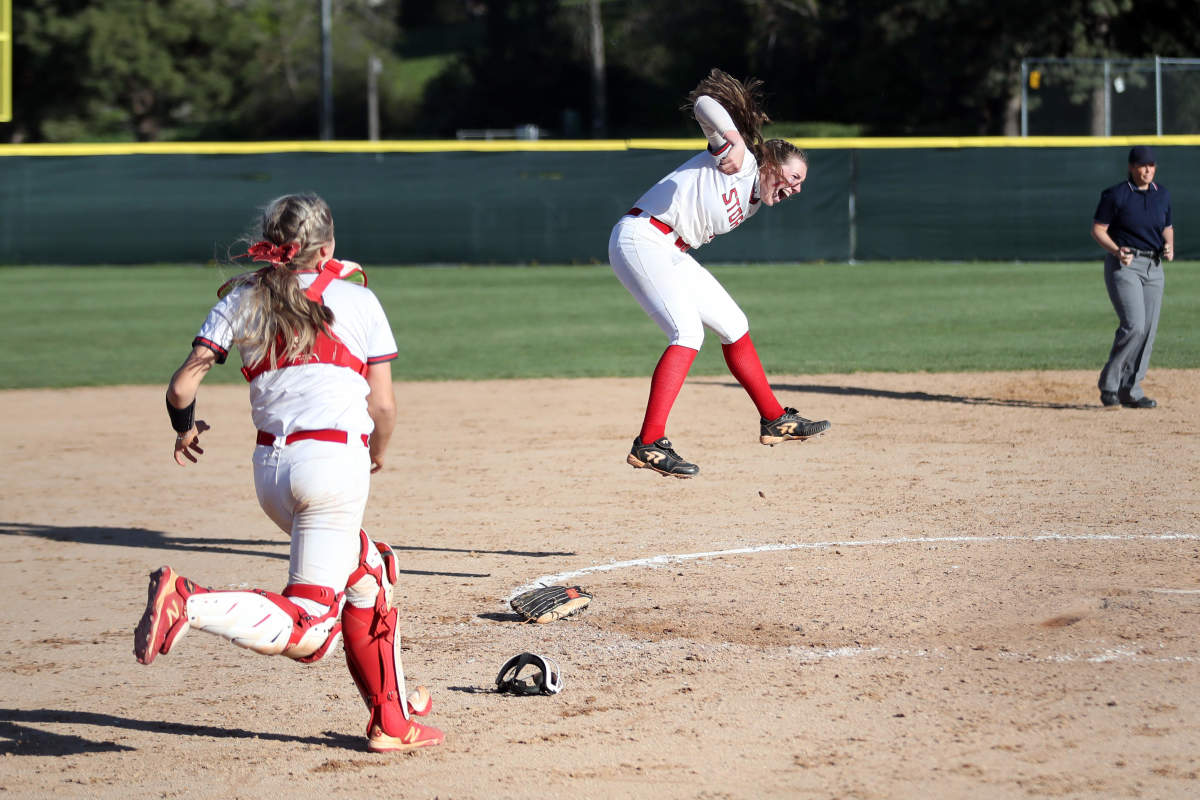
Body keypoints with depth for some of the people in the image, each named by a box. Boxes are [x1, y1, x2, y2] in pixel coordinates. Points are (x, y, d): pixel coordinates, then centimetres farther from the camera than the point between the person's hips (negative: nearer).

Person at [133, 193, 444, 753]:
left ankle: (392, 720, 30)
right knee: (306, 630, -10)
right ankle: (189, 602, -33)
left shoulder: (241, 301, 10)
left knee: (367, 574, 26)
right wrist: (376, 454, 23)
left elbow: (182, 387, 2)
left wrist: (185, 429, 24)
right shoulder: (356, 301, 4)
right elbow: (382, 405, 2)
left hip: (270, 470, 6)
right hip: (336, 459, -6)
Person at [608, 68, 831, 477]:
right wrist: (734, 140, -36)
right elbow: (705, 105, -18)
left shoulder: (752, 204, 18)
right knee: (688, 333, -22)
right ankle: (649, 445, -28)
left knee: (733, 324, 15)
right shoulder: (740, 163, -6)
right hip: (641, 239, -10)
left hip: (672, 254, 10)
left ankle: (775, 421, 27)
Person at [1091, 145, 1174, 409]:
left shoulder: (1162, 195, 10)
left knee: (1148, 329, 3)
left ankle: (1131, 391, 10)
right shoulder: (1115, 195, -7)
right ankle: (1109, 383, -5)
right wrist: (1116, 251, -21)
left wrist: (1169, 245, -1)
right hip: (1123, 265, -6)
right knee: (1133, 325, -18)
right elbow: (1097, 229, -5)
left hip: (1153, 267, 6)